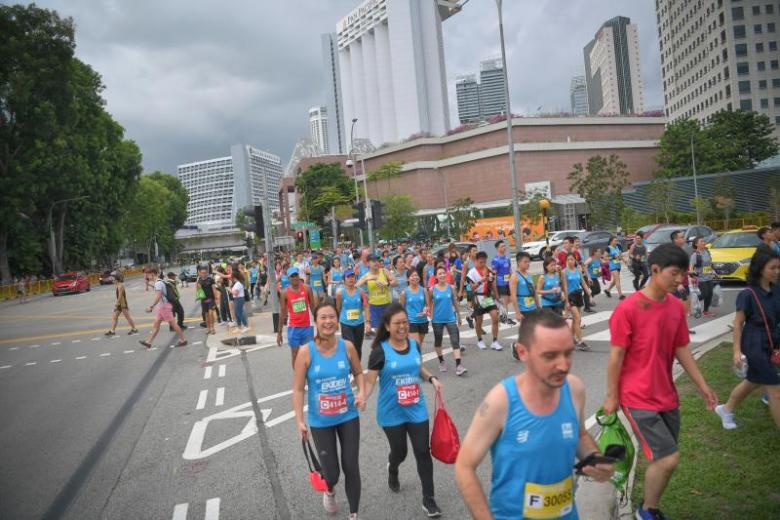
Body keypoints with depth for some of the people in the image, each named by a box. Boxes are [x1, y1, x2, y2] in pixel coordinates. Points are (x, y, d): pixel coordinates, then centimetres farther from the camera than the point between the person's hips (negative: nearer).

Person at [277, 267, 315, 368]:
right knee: (295, 355, 6)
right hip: (293, 328, -1)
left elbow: (313, 307, 5)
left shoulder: (307, 288, -2)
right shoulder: (285, 293, -4)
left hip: (307, 327, 1)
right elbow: (282, 313, 0)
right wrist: (279, 332, 0)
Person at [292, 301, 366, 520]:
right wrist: (299, 421, -12)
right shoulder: (306, 351, -16)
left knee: (351, 468, 6)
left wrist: (361, 393, -10)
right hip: (320, 421, -1)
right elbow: (298, 389, -10)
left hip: (348, 416, 2)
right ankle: (330, 491, 46)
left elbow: (358, 373, 7)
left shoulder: (347, 347, -10)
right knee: (331, 473, 6)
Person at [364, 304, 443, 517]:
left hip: (417, 410, 3)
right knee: (399, 452, 15)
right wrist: (362, 397, -32)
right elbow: (370, 381, -15)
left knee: (423, 452, 2)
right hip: (392, 413, -3)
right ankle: (392, 472, 52)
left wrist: (432, 379, 0)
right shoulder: (380, 351, -16)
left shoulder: (415, 345, -2)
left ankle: (428, 499, 18)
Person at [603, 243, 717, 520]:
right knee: (668, 458, -8)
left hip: (666, 396, 7)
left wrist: (702, 385, 12)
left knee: (662, 459, 13)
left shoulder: (676, 307, 2)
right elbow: (616, 356, -14)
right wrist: (611, 396, -10)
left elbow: (682, 349, 11)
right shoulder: (627, 308, -19)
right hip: (639, 398, -7)